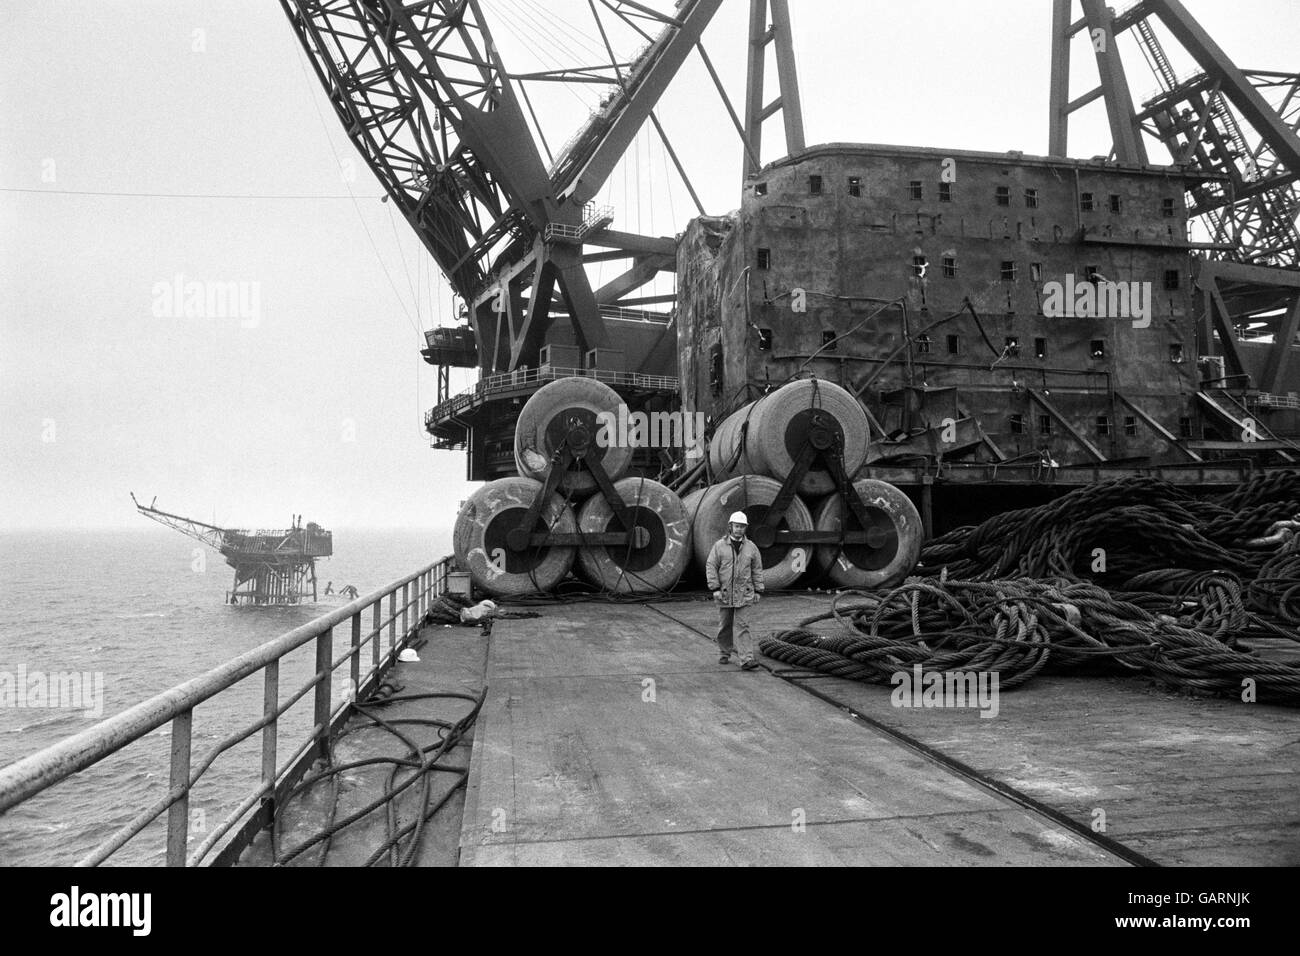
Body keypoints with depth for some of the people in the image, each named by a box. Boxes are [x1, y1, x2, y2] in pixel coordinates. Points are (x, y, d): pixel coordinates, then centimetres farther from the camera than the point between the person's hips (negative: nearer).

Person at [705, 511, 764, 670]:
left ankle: (746, 660, -10)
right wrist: (715, 588, -10)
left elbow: (757, 570, 9)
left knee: (742, 626, -6)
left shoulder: (751, 547, 5)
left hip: (744, 594, 0)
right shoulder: (719, 545, -1)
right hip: (724, 593, 0)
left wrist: (758, 591, 5)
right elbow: (710, 567, -3)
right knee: (724, 626, 10)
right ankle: (724, 654, 28)